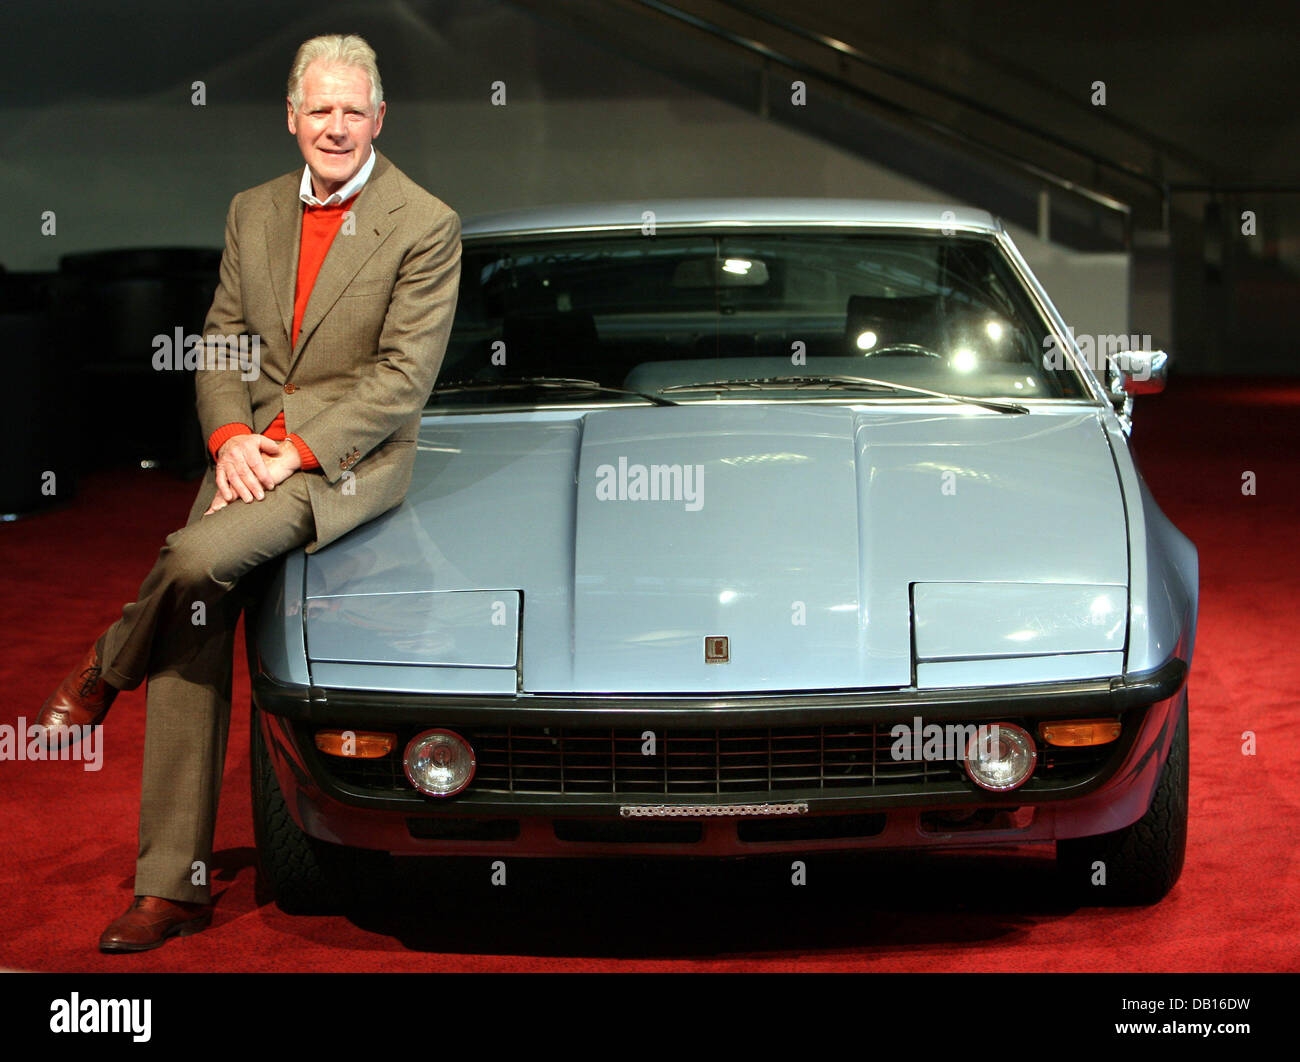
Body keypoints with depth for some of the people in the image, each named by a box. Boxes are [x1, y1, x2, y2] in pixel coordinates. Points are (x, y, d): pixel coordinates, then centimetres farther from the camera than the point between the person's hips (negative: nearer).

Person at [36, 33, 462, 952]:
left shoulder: (425, 224, -6)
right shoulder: (253, 212, 12)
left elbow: (404, 378, -11)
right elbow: (220, 345, 13)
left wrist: (295, 452, -16)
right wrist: (230, 437, -6)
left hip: (352, 460, -5)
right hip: (250, 451, 6)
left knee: (199, 558, -30)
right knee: (191, 652, -5)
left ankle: (105, 668, 5)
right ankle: (175, 885, 3)